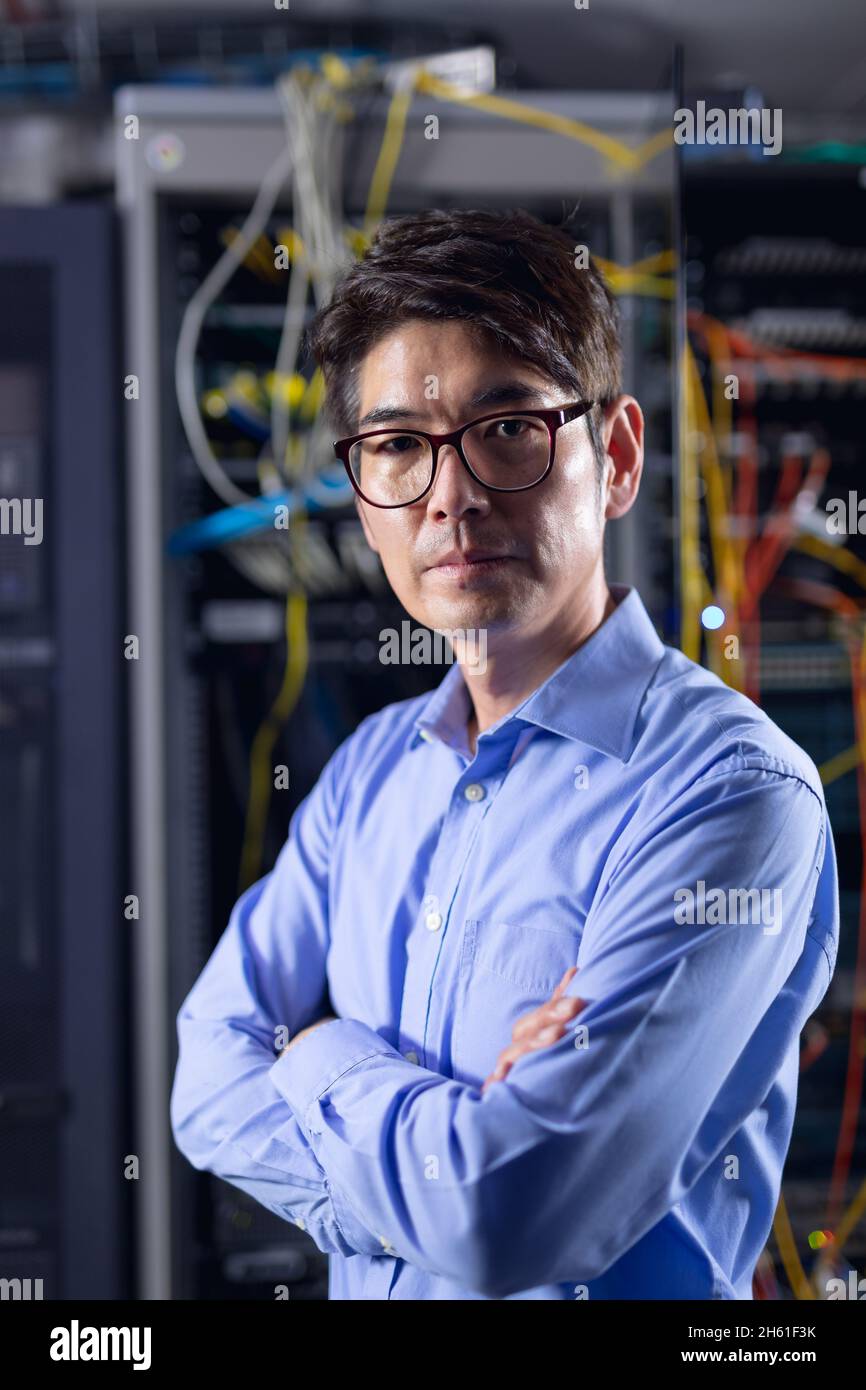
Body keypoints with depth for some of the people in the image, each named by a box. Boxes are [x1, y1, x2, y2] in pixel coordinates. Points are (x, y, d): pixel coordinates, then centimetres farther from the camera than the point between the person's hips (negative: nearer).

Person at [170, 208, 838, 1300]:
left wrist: (323, 1060, -10)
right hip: (364, 1282, 5)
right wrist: (438, 1161, -19)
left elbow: (509, 1218, -27)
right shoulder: (370, 768, 1)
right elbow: (210, 1082, -3)